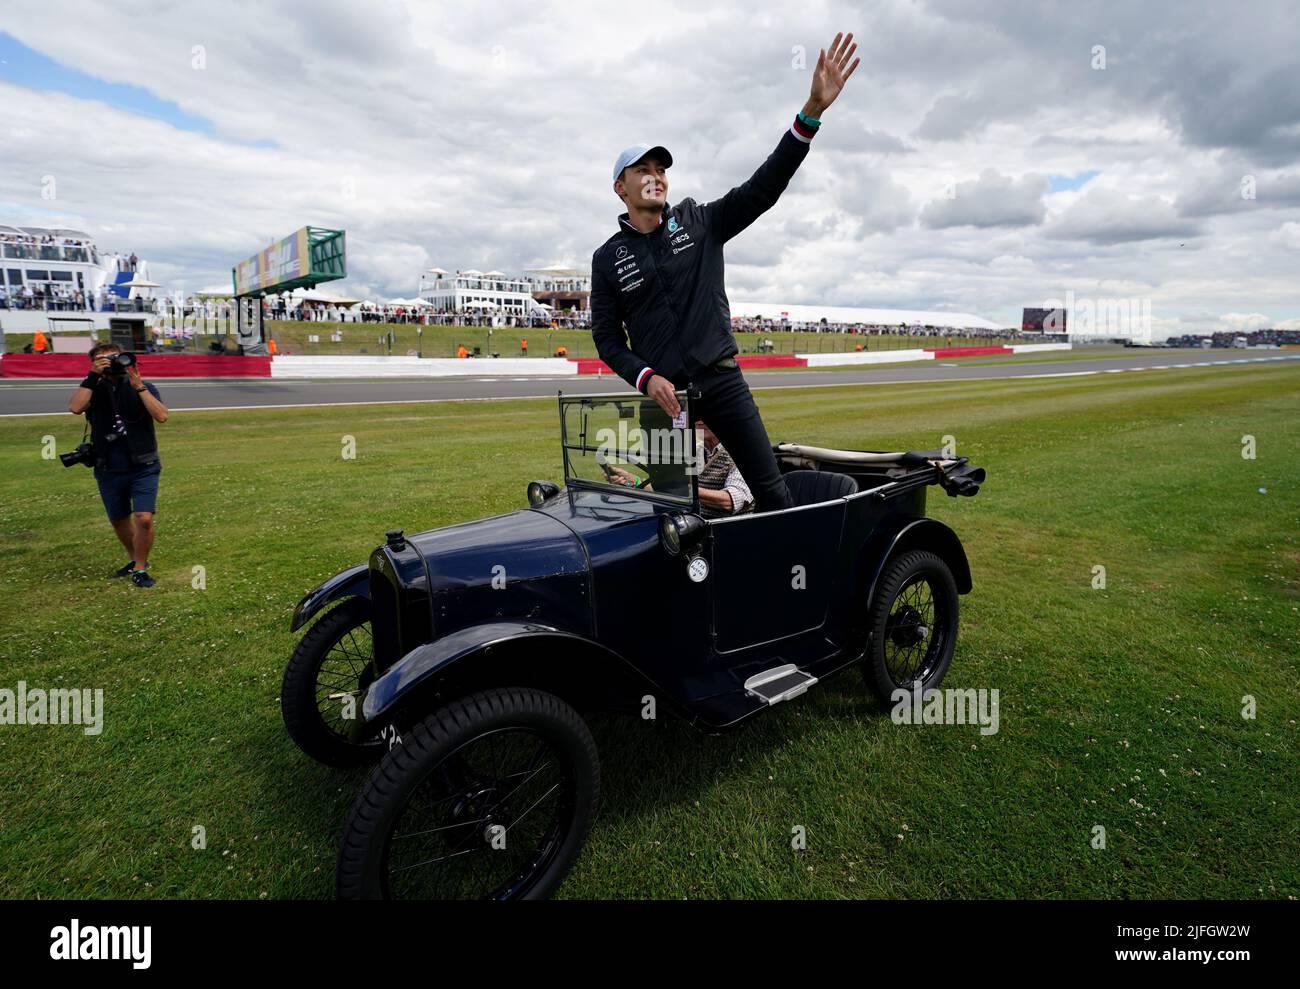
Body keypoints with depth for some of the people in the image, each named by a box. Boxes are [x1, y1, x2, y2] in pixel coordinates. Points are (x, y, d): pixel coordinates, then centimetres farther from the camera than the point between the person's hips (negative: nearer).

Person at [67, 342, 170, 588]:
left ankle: (140, 569, 5)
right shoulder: (92, 389, 4)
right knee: (119, 521, 16)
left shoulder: (143, 388, 0)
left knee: (144, 519, -13)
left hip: (143, 468, -3)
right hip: (108, 471, 3)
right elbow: (75, 407, -18)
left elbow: (161, 416, -17)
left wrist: (138, 386, -20)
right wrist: (93, 376, -18)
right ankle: (136, 560, 37)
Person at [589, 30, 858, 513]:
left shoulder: (699, 222, 6)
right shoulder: (607, 259, 4)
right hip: (662, 391, 0)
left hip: (722, 380, 1)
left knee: (772, 491, -1)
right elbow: (608, 338, 4)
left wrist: (812, 111, -15)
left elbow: (763, 187, -4)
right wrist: (646, 378, -13)